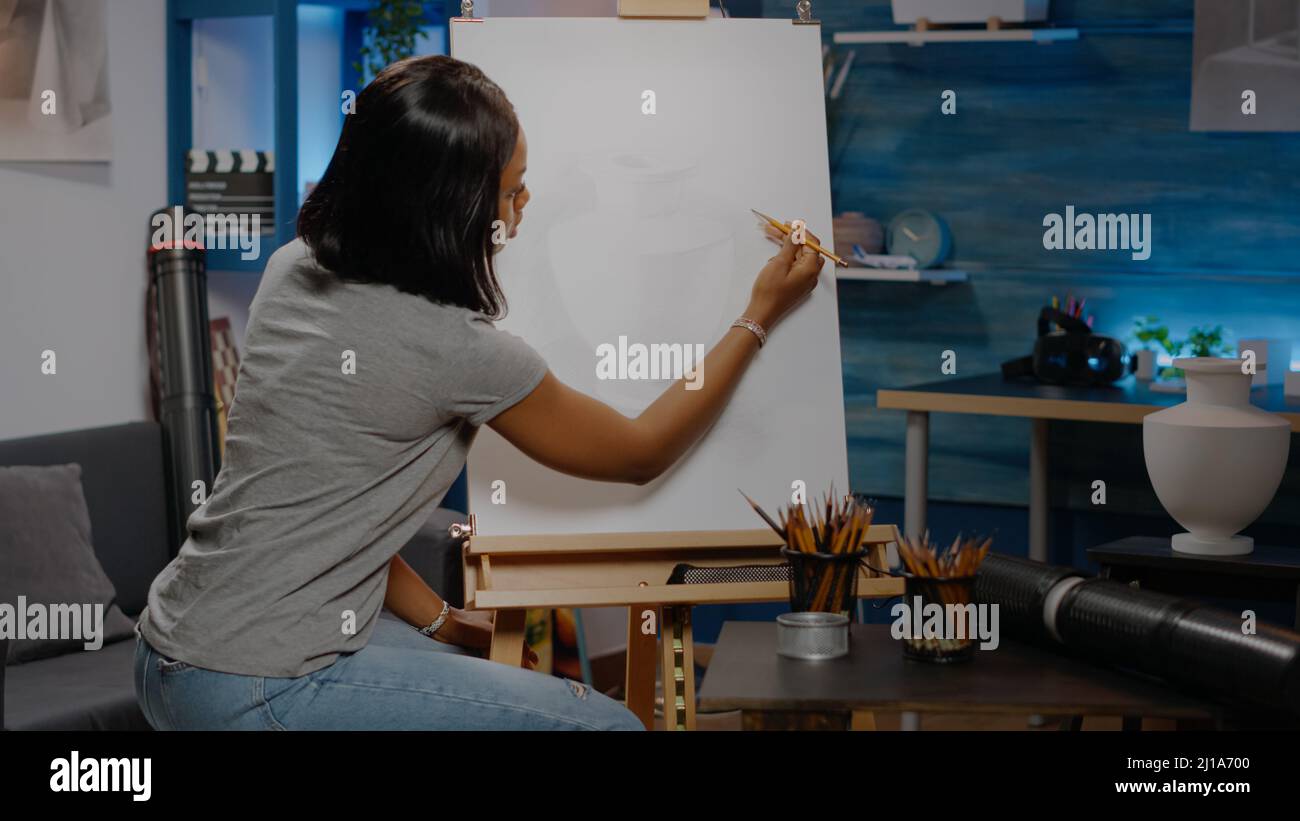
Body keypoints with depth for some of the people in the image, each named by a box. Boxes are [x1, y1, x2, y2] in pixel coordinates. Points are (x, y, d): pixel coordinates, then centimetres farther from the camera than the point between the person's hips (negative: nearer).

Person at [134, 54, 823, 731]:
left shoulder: (293, 268, 3)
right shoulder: (456, 350, -19)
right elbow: (642, 453, -2)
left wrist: (440, 621, 10)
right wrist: (760, 318, 7)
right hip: (253, 695, -9)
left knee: (503, 675, 22)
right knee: (606, 723, -6)